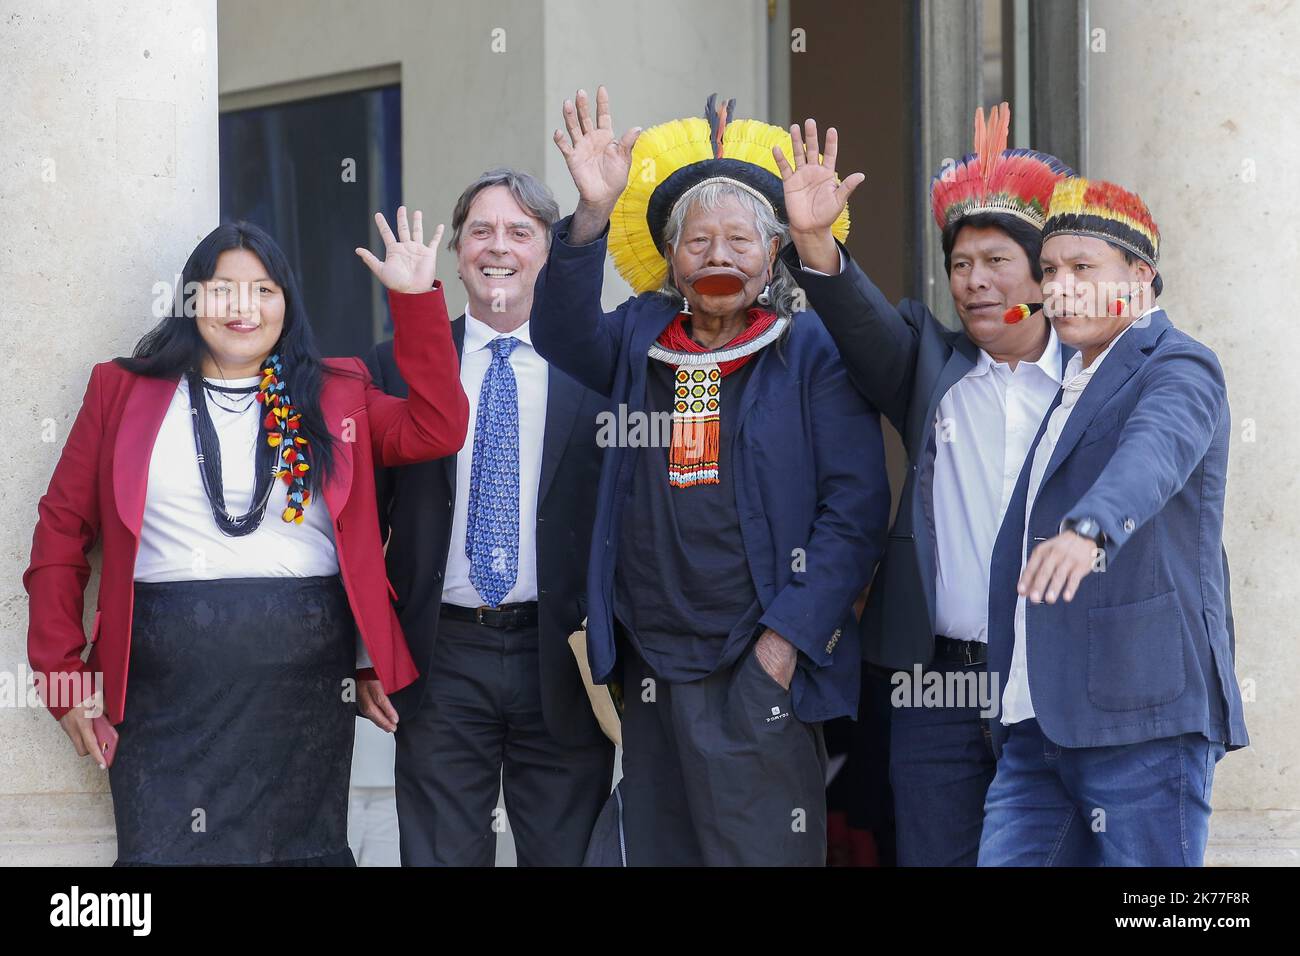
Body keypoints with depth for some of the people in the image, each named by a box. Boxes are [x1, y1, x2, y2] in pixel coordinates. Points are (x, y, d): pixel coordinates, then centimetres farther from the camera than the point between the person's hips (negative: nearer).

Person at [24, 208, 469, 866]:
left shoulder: (335, 394, 11)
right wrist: (62, 671, 0)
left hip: (309, 674, 1)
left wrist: (417, 297, -5)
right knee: (164, 852, -2)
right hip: (168, 687, -1)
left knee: (307, 851, 9)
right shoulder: (124, 392, 7)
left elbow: (437, 428, -1)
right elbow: (63, 527, 7)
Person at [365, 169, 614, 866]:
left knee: (565, 853, 7)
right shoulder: (399, 365, 7)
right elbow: (366, 515, 8)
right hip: (441, 658, 1)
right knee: (440, 856, 5)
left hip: (563, 656, -1)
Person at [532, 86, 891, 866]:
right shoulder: (643, 339, 11)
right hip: (652, 672, 4)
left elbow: (855, 507, -5)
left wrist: (788, 638, -12)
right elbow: (563, 332, -9)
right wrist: (593, 212, -22)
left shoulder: (811, 349, -1)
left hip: (760, 674, -4)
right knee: (659, 850, 11)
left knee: (763, 851, -5)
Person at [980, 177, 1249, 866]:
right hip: (1039, 722, 8)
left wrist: (1088, 529, -47)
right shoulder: (1072, 386, 23)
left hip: (1142, 713, -8)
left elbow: (1155, 452, -27)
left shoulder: (1178, 369, -3)